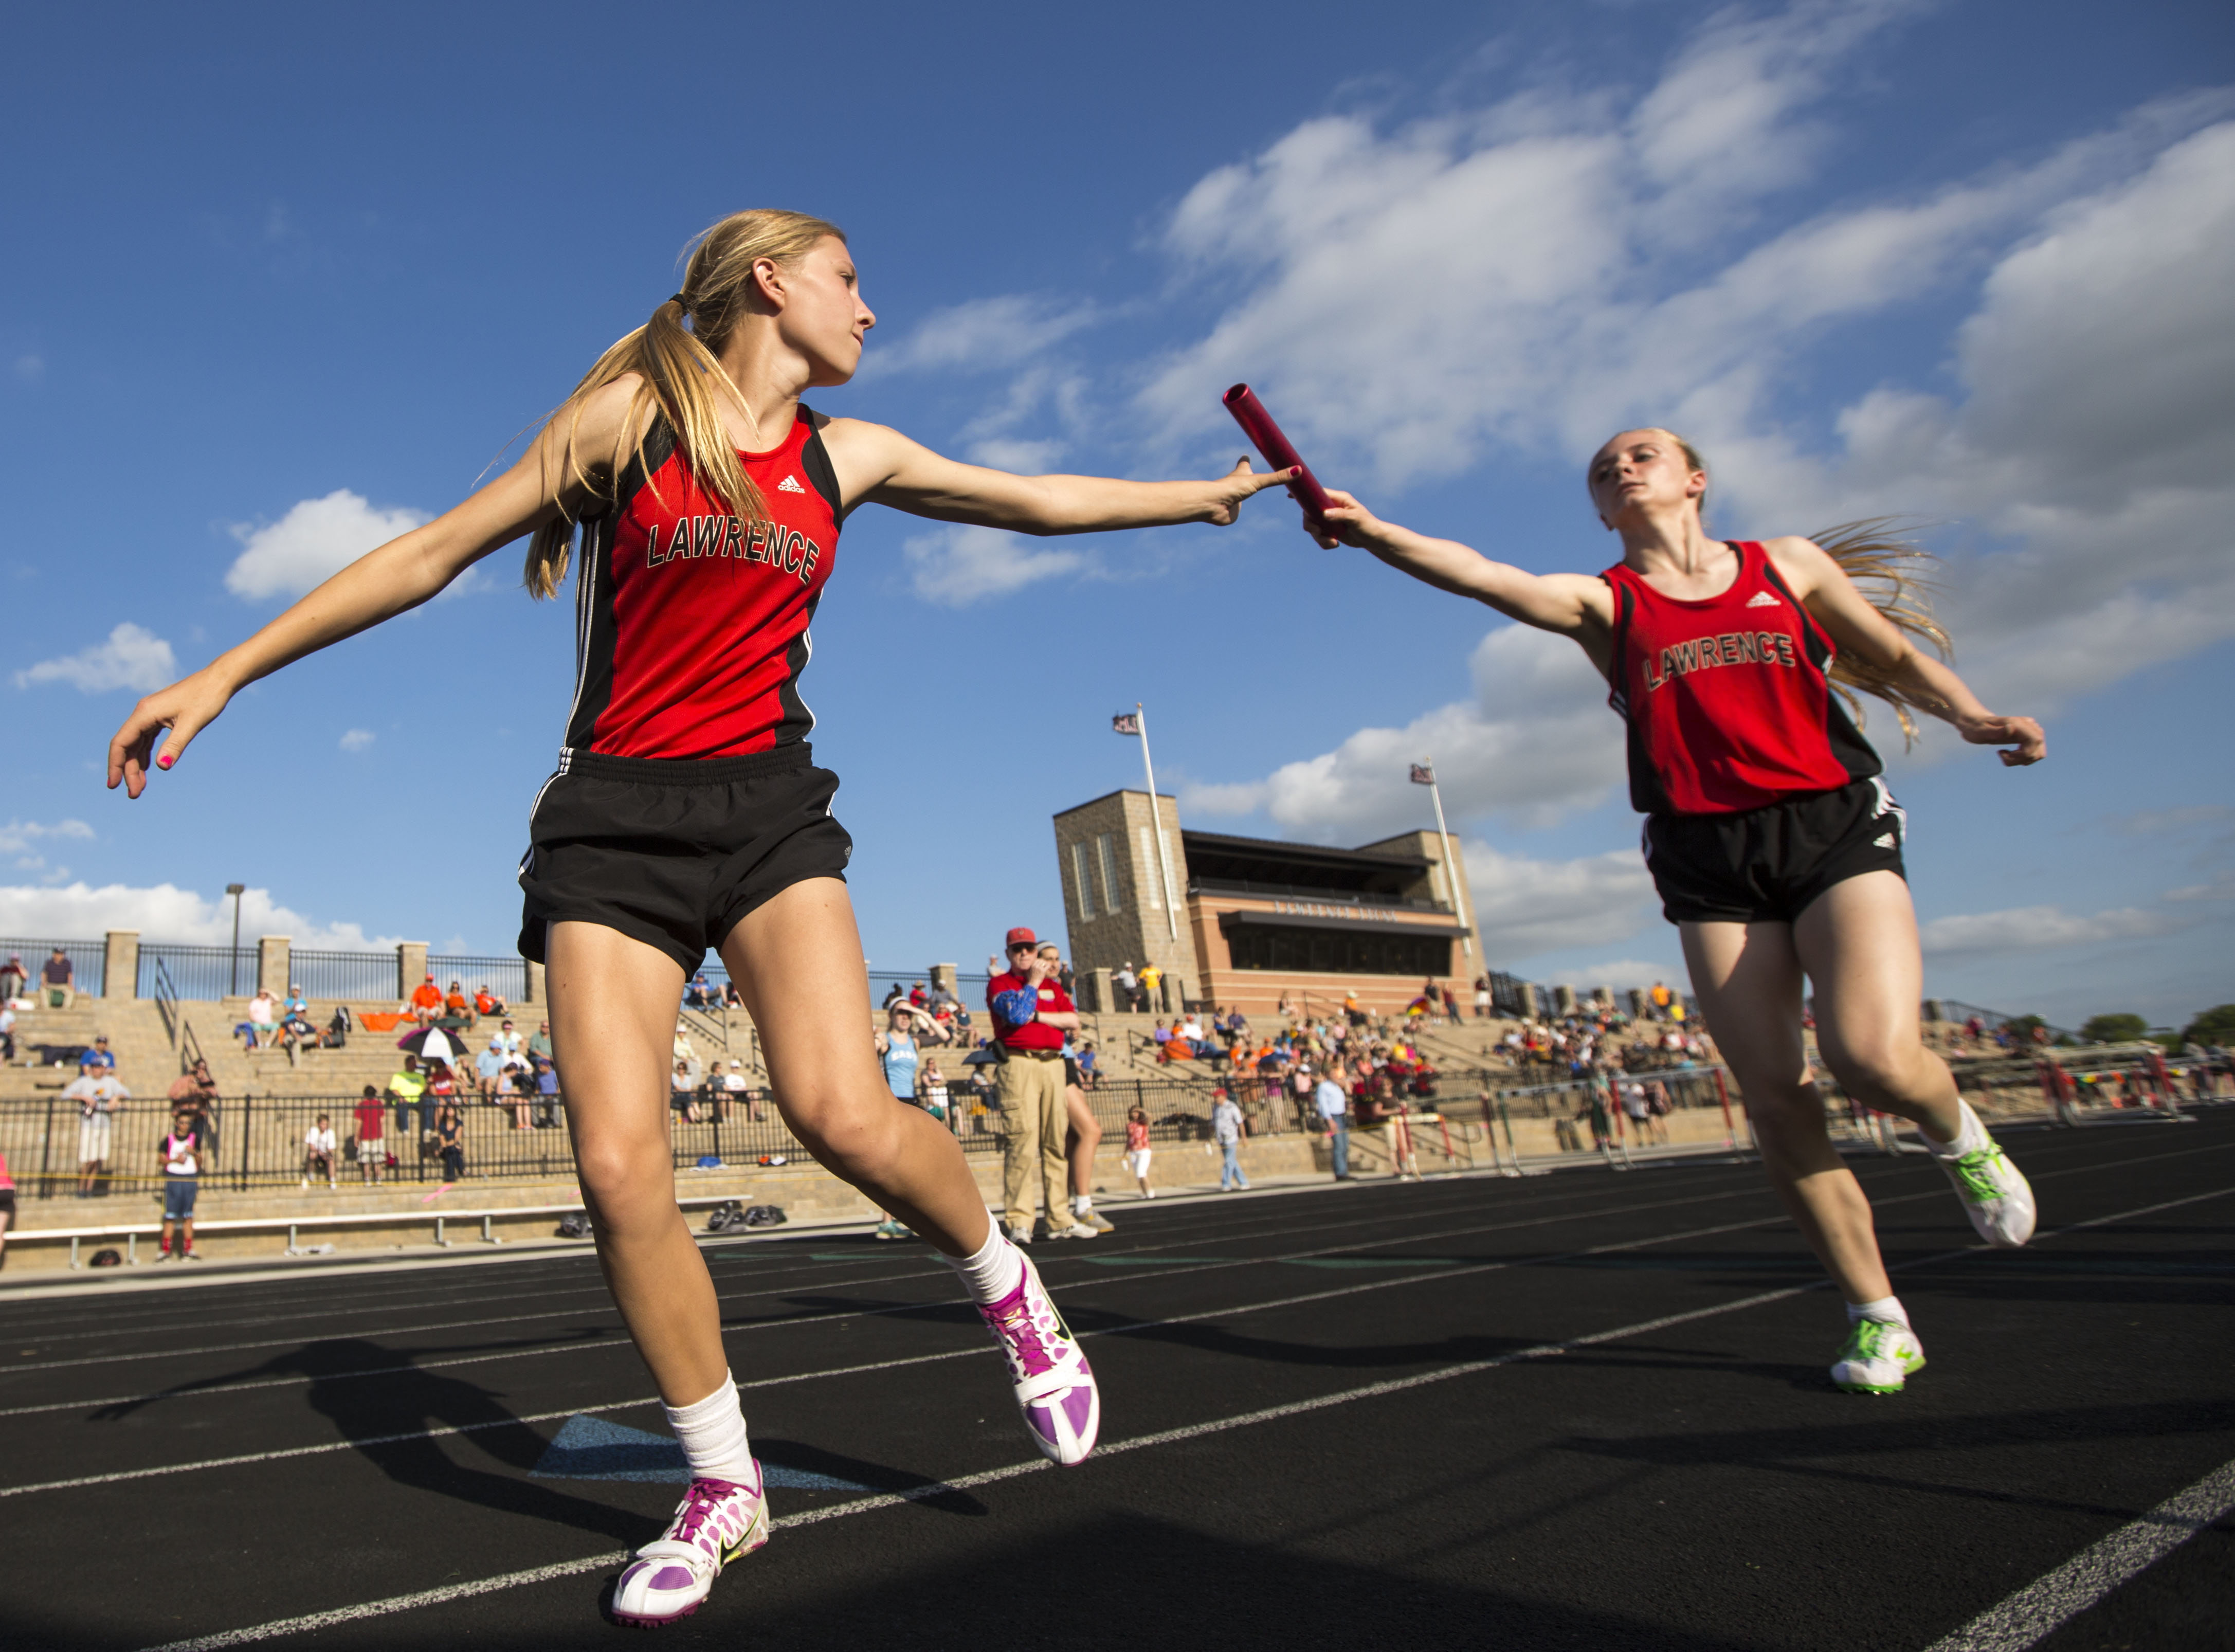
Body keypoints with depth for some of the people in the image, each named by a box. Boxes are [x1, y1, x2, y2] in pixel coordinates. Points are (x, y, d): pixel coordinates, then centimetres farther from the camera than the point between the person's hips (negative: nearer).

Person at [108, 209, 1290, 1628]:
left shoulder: (848, 456, 12)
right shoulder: (630, 413, 2)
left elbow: (1043, 500, 22)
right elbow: (434, 553, 5)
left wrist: (1212, 495, 29)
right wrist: (226, 673, 5)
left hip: (768, 807, 2)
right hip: (616, 820, -1)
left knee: (846, 1115, -21)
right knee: (621, 1168, -12)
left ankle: (1009, 1290, 9)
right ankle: (725, 1489, 10)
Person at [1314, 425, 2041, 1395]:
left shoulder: (1788, 567, 13)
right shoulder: (1603, 604, 8)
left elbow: (1898, 655, 16)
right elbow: (1479, 575, -8)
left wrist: (1972, 715, -5)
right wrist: (1372, 532, -24)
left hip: (1835, 825, -1)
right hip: (1708, 855, 1)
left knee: (1875, 1056, -21)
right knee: (1773, 1092, -3)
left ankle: (1955, 1133, 17)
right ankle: (1878, 1318, 15)